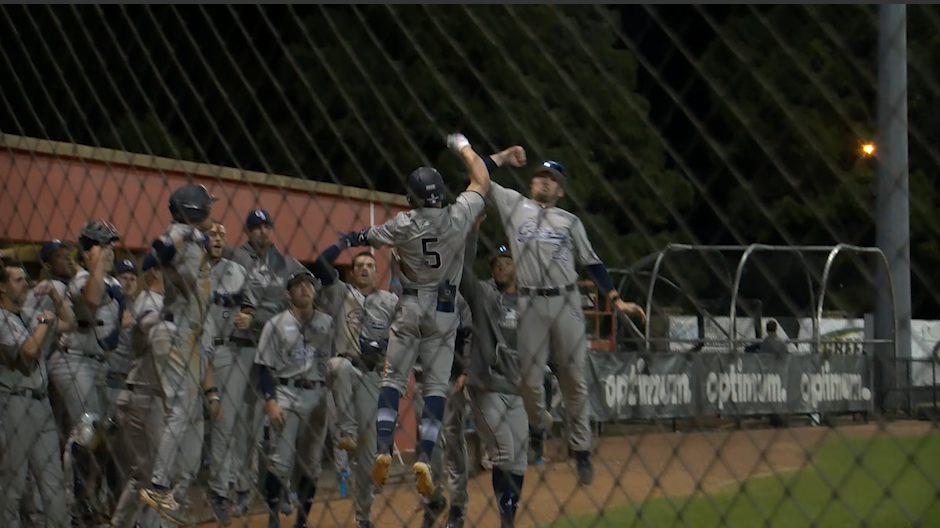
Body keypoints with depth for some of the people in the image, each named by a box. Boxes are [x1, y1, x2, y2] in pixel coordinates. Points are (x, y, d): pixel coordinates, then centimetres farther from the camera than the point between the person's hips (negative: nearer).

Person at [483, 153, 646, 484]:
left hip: (566, 303, 0)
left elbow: (592, 263, 12)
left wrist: (616, 300, 4)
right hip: (530, 304, 0)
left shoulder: (569, 221, 13)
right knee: (530, 377, -2)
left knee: (573, 377, -1)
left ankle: (581, 450, 5)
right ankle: (538, 426, 26)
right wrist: (504, 157, 15)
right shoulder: (514, 205, 12)